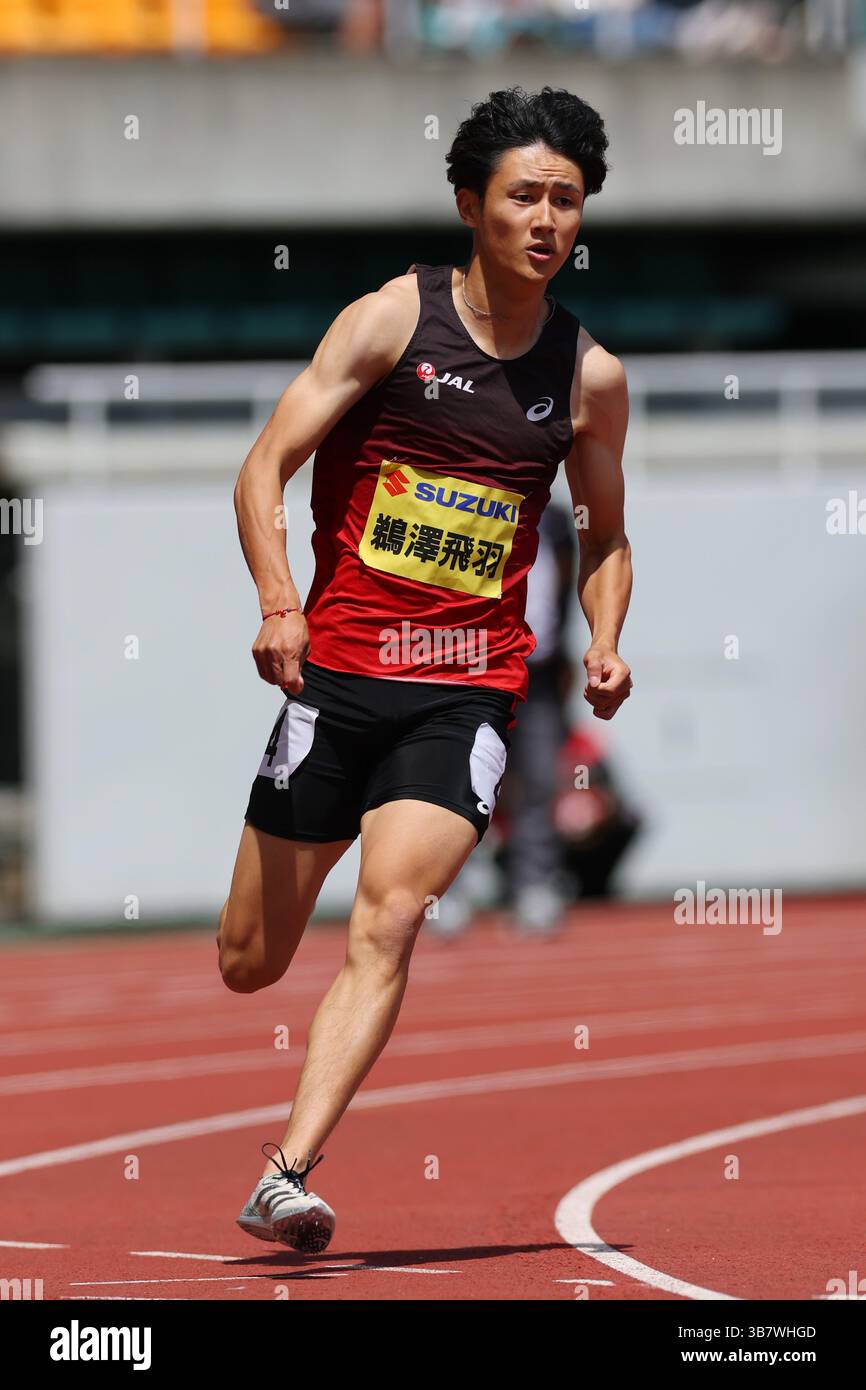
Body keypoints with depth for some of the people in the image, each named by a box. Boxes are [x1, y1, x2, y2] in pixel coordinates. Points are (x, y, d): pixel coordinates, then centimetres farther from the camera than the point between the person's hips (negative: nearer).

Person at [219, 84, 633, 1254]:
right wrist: (277, 603, -22)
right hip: (338, 670, -1)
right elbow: (265, 467, -7)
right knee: (250, 964, 6)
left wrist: (605, 643, 1)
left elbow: (605, 535, 20)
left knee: (389, 920, -20)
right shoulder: (393, 320, -3)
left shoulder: (591, 377, 5)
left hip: (472, 692, 1)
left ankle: (287, 1179, -23)